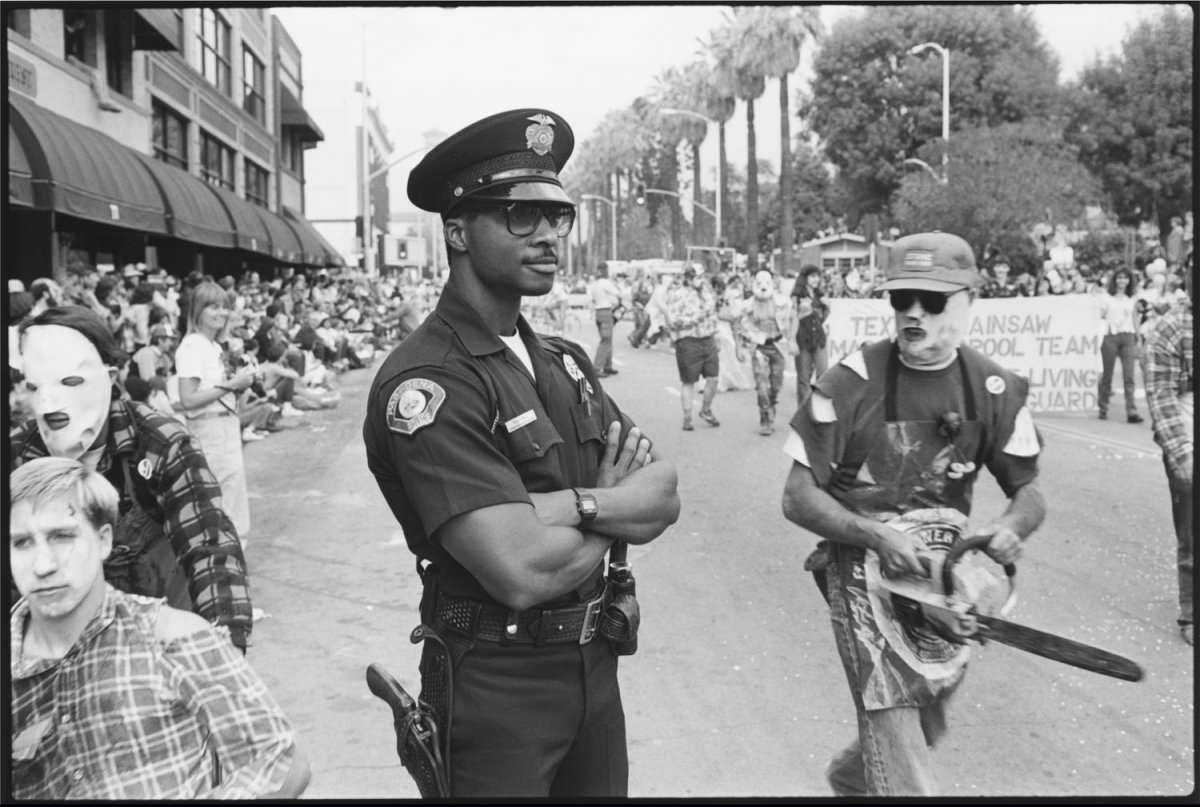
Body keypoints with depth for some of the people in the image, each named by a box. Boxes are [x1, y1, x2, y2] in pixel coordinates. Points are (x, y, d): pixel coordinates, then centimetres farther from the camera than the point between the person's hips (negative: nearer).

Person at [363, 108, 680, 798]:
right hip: (495, 686, -7)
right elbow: (521, 572, -27)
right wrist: (616, 510, -9)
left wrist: (576, 505, -22)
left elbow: (664, 498, -2)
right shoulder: (424, 382, -20)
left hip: (595, 666, 8)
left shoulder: (566, 361, 8)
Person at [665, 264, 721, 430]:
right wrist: (695, 319, -21)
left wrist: (715, 339, 20)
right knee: (688, 381, 2)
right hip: (688, 341, -6)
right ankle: (687, 418, 14)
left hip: (708, 340, 6)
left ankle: (706, 411, 25)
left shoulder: (706, 290, 11)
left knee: (713, 377, 4)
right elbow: (672, 321, -17)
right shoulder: (677, 294, -10)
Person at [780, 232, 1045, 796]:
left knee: (925, 726, 19)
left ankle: (850, 777, 49)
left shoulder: (995, 391, -3)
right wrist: (878, 535, -24)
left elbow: (1029, 493, 7)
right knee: (896, 724, -16)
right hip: (865, 565, -5)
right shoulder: (850, 383, -14)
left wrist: (1011, 527, -17)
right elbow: (798, 499, -11)